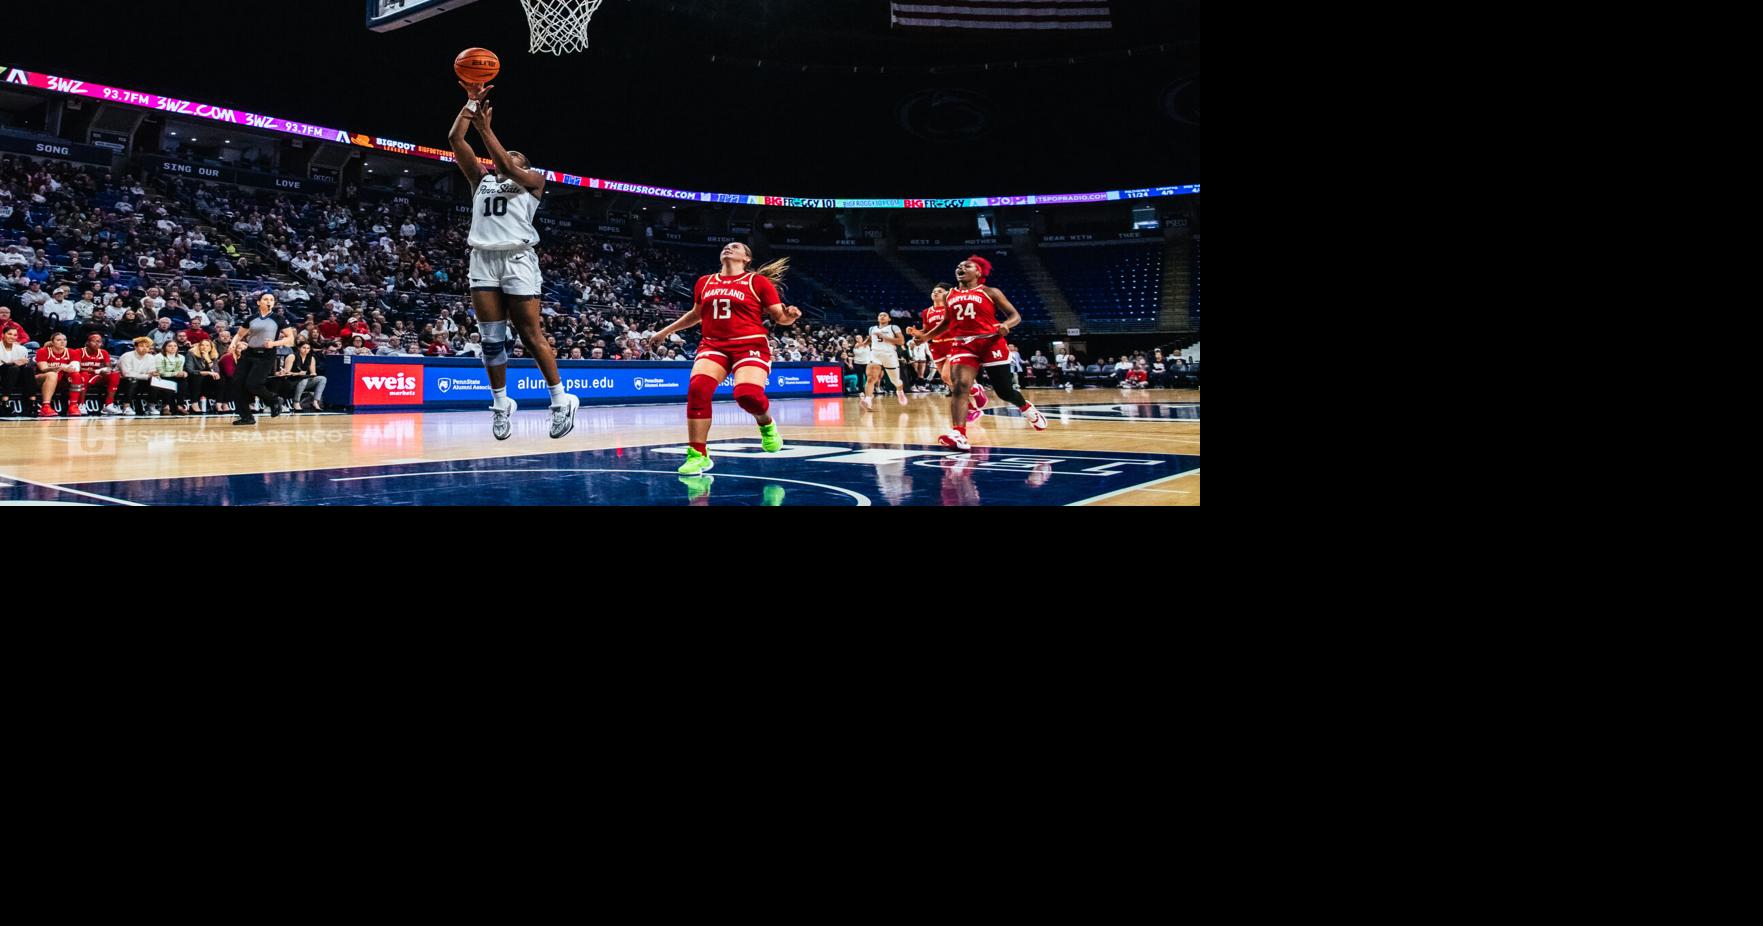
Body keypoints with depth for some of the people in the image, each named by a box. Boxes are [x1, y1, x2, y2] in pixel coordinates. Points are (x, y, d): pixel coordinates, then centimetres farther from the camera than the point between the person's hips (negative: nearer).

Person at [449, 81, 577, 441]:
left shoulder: (532, 180, 12)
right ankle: (501, 403, 10)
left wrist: (485, 129, -12)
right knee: (492, 339, 1)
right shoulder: (482, 179, 23)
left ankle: (561, 399, 0)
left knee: (532, 334, -7)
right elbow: (455, 140, 14)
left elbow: (507, 167, -8)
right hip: (484, 260, 4)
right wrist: (471, 101, 8)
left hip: (517, 259, -4)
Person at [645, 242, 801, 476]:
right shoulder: (704, 282, 16)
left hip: (750, 345, -3)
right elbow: (696, 314, 31)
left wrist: (790, 315, -20)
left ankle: (766, 423, 12)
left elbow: (780, 317, 3)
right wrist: (665, 331, 34)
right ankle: (697, 455, -13)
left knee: (747, 394, -27)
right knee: (697, 388, -23)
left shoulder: (758, 282, 4)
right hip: (713, 345, 4)